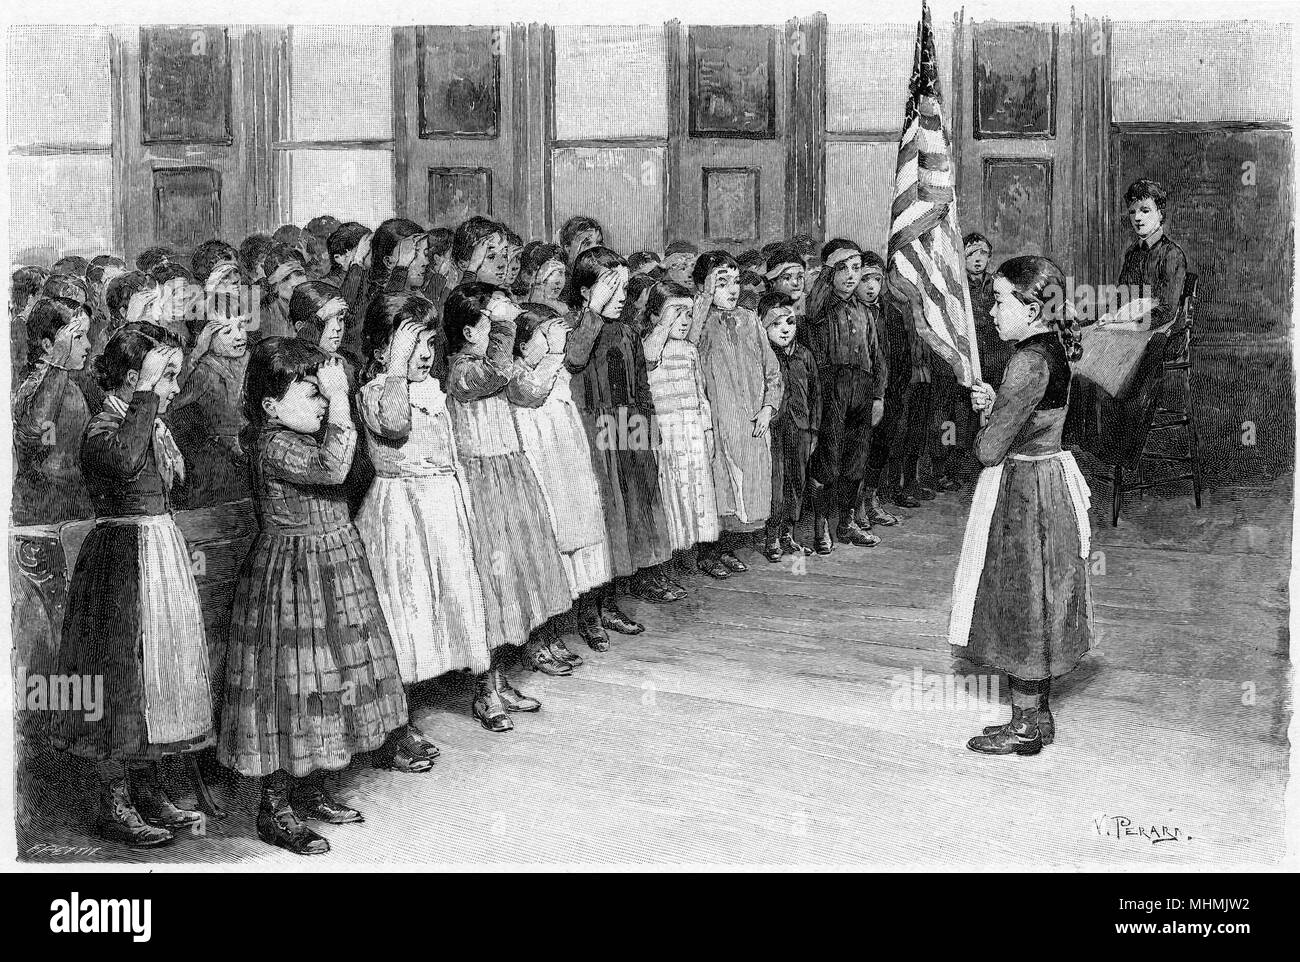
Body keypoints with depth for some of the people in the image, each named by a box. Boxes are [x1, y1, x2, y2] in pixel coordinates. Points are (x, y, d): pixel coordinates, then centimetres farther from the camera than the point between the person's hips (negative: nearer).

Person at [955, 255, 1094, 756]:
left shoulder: (1029, 361, -23)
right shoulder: (1051, 349, 7)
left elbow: (989, 450, -22)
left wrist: (985, 421, -1)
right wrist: (993, 404, -1)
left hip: (1024, 493, -10)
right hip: (1048, 479, 10)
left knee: (1022, 609, 2)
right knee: (1034, 611, 17)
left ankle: (1026, 727, 15)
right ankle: (1037, 715, 28)